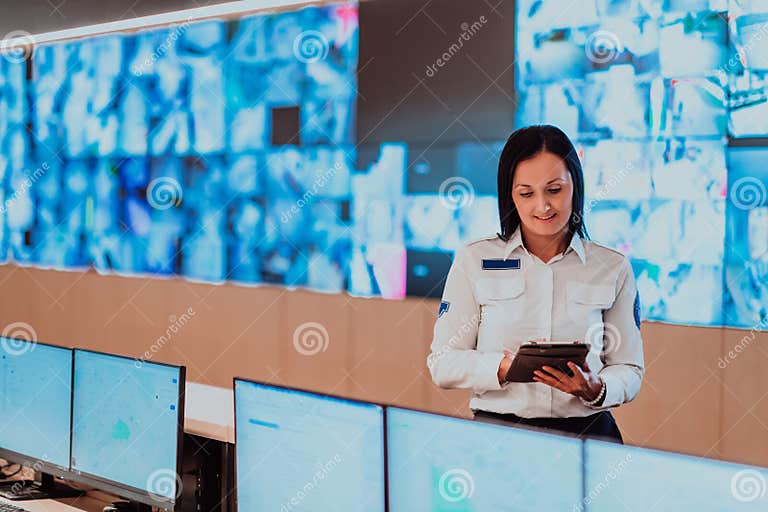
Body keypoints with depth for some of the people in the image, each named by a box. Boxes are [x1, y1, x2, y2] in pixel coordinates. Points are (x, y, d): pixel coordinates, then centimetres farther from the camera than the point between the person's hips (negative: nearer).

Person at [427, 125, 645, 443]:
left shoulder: (613, 268, 10)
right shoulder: (474, 260, 7)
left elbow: (629, 369, 13)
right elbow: (442, 363, 5)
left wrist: (596, 390, -10)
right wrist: (503, 367, -14)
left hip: (586, 430, 1)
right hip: (497, 428, -1)